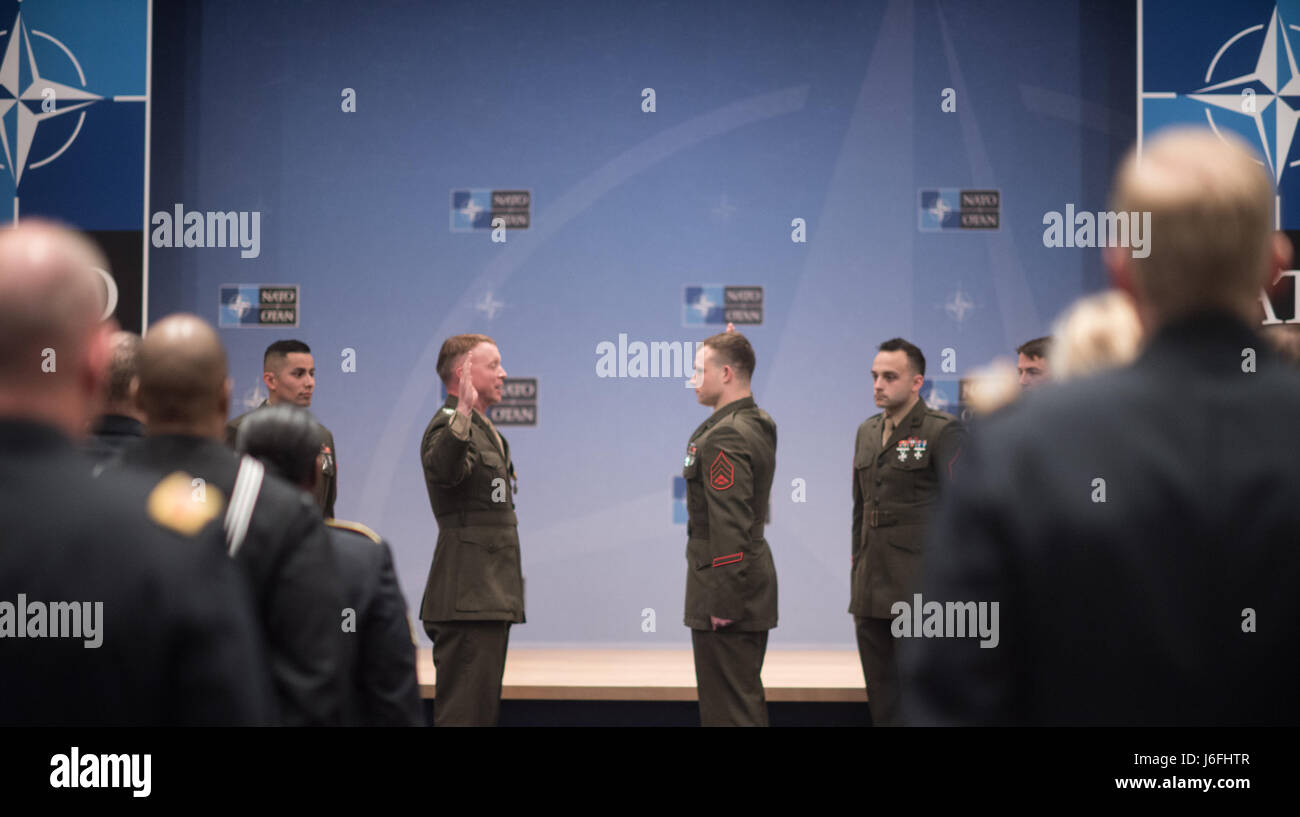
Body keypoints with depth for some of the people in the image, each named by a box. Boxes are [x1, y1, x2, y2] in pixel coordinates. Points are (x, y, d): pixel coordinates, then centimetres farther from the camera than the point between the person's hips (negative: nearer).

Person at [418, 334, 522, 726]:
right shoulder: (448, 426, -13)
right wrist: (462, 413, -48)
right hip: (468, 597, -11)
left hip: (487, 597, 11)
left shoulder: (481, 428, 22)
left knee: (483, 708, 12)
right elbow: (445, 470, -36)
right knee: (465, 711, -12)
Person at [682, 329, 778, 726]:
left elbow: (731, 527, -24)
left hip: (726, 592, -10)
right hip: (756, 579, 10)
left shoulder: (724, 437, -20)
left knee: (728, 708, -4)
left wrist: (724, 602, -23)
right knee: (747, 699, 17)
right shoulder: (760, 424, 8)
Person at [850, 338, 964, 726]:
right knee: (882, 702, 11)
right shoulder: (868, 431, 13)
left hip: (920, 591, -7)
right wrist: (857, 577, 16)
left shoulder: (943, 431, -9)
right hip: (872, 592, 7)